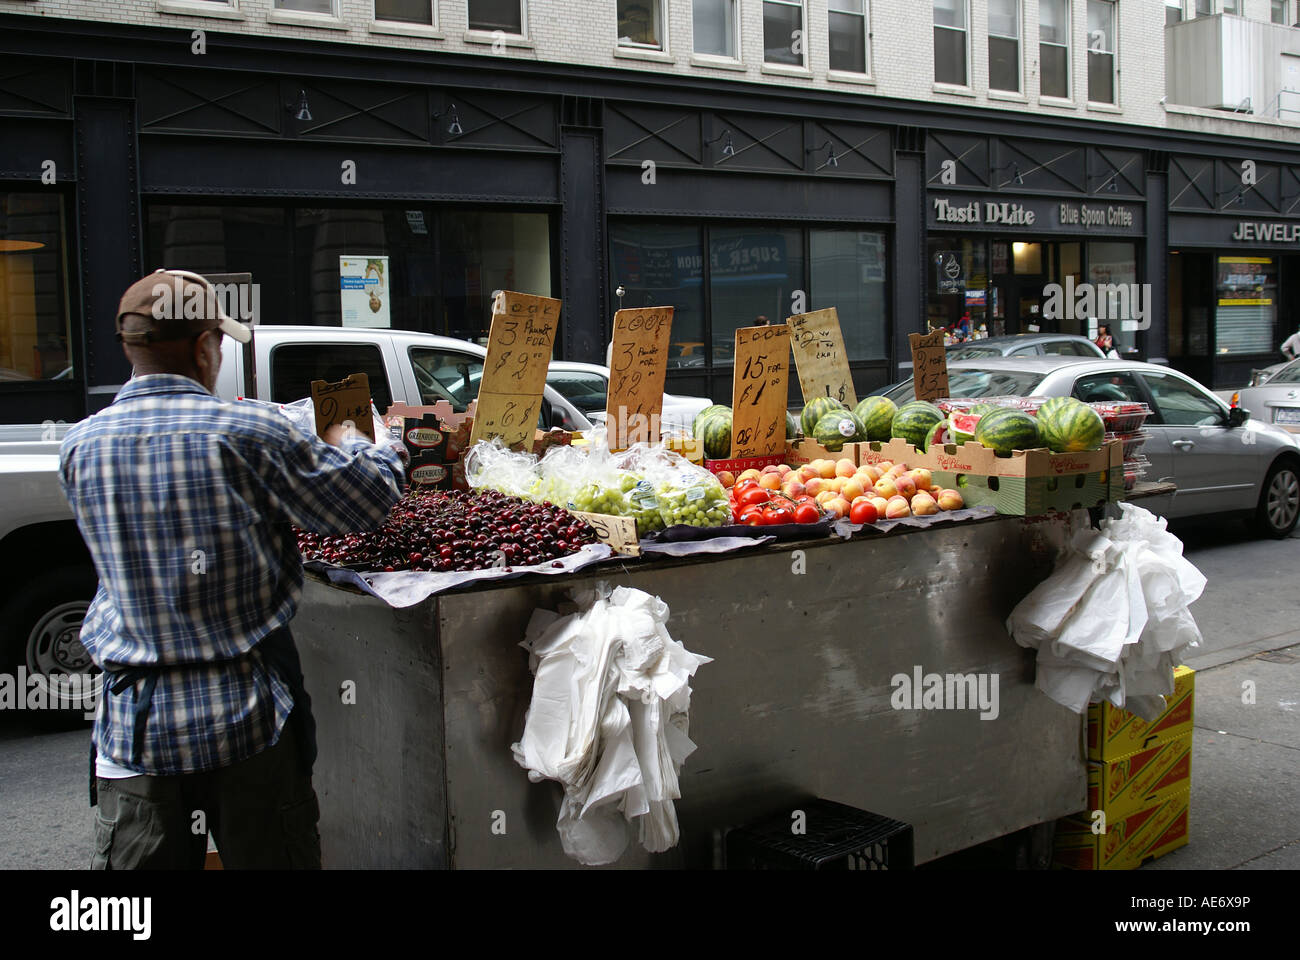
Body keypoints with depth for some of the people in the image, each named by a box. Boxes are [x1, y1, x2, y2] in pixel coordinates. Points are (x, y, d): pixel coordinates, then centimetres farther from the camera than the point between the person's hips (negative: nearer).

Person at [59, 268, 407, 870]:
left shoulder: (80, 445, -1)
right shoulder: (250, 433, -13)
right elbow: (371, 498, -5)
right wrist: (350, 447, 18)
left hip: (135, 725, 3)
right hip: (248, 716, -3)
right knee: (270, 858, 14)